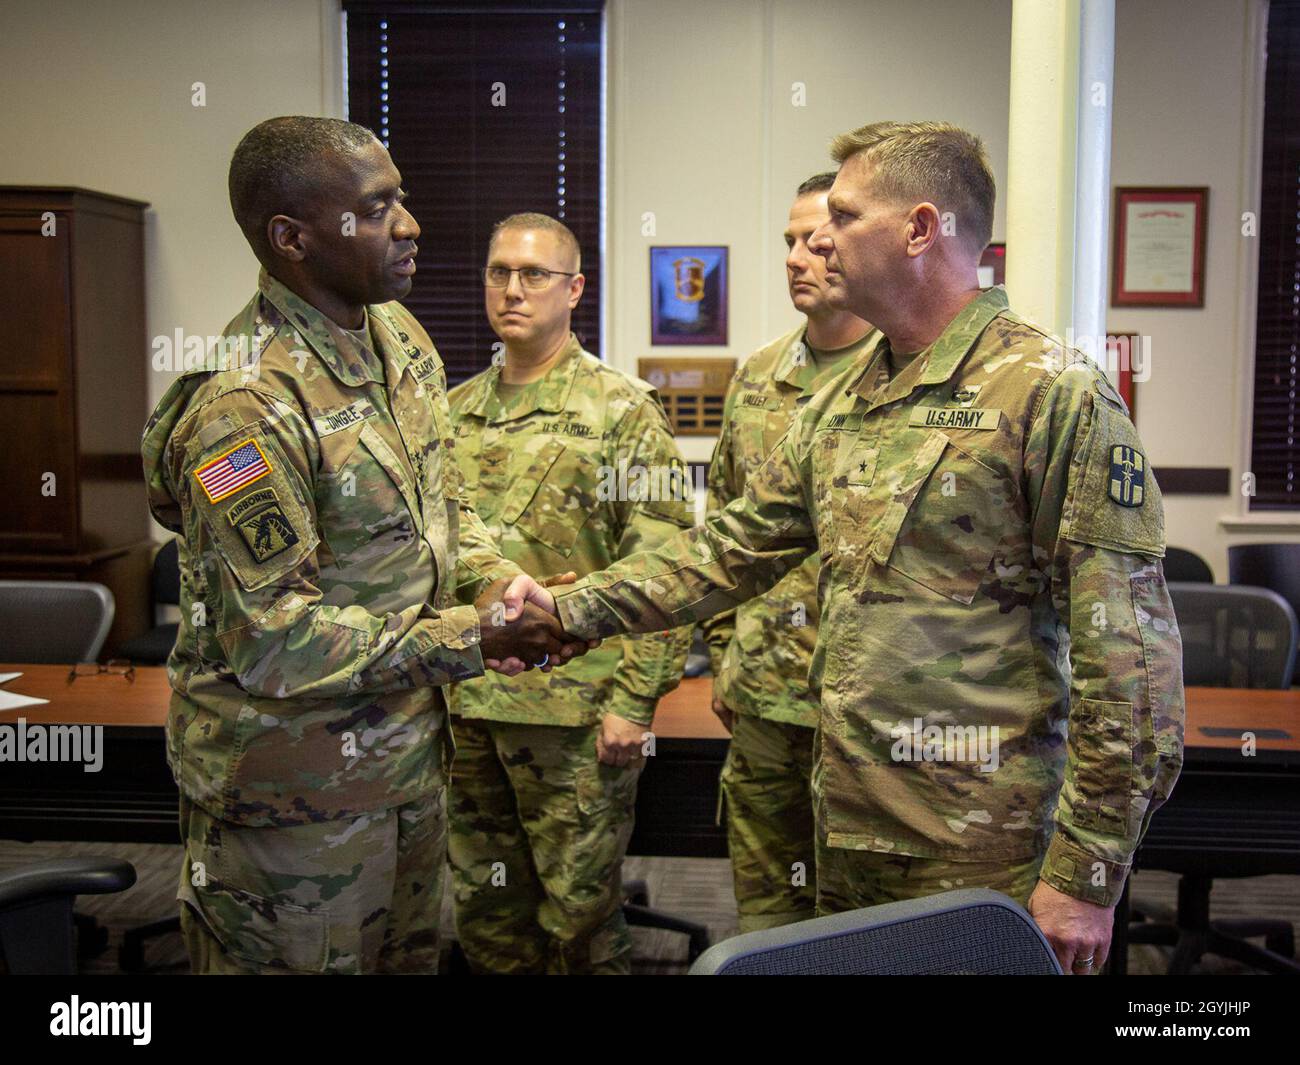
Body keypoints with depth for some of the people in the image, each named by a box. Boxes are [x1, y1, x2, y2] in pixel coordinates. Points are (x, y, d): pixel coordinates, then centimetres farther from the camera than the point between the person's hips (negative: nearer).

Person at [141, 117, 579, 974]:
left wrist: (501, 581, -6)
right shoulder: (246, 407, -27)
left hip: (410, 761, 8)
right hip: (297, 798, -8)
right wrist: (472, 639, -22)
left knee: (413, 956, 24)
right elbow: (275, 644, -27)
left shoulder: (397, 334, 2)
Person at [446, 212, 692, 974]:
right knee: (485, 909, 17)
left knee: (580, 912, 7)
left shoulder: (622, 410, -6)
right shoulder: (456, 411, 12)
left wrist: (634, 700, -15)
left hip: (574, 709, -5)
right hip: (465, 705, 6)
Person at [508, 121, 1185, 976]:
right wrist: (576, 609, 8)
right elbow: (737, 547, 16)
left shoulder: (1054, 395, -14)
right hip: (848, 824, 7)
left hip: (979, 851, -7)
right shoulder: (844, 401, 10)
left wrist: (1087, 873, -16)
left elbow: (1130, 653, -16)